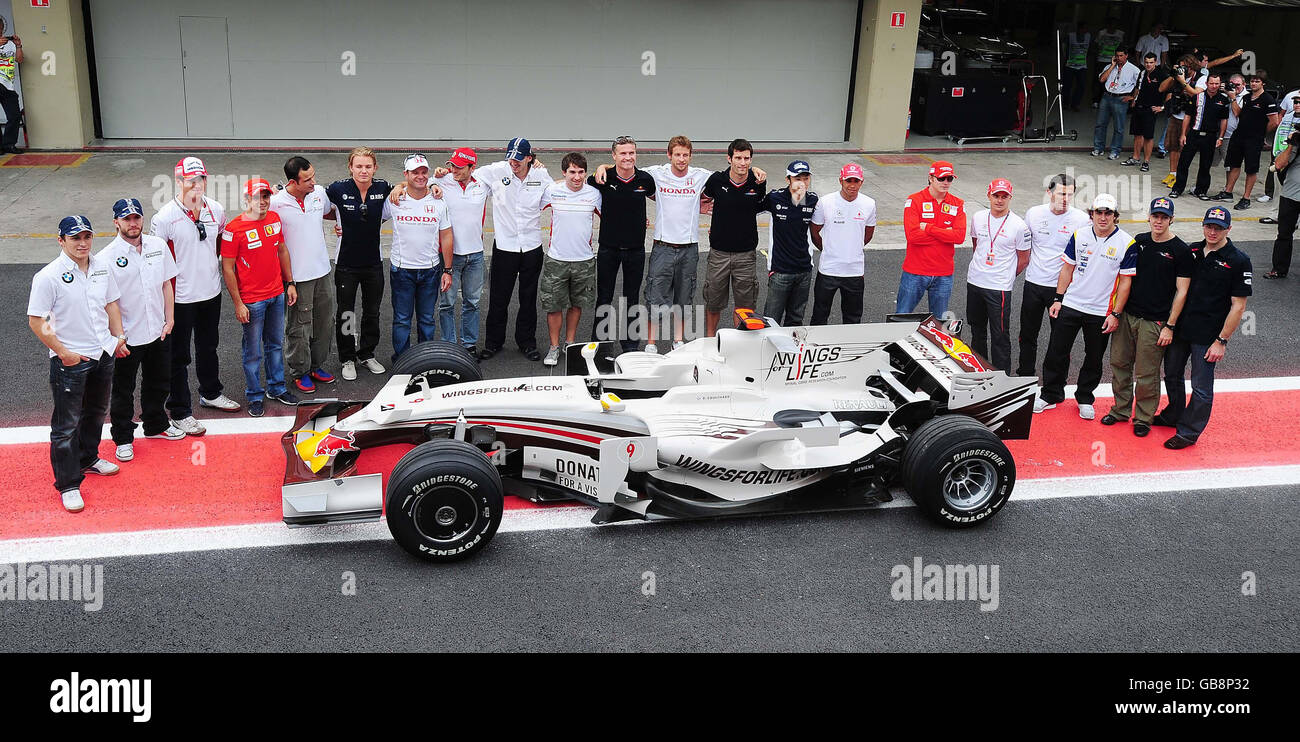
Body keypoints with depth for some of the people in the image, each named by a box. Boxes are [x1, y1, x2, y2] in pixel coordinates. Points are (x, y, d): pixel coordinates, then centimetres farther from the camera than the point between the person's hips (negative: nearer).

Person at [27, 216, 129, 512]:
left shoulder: (102, 265, 2)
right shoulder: (49, 276, -17)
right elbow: (36, 321, -15)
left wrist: (119, 337, 8)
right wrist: (63, 352, -17)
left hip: (103, 354, 7)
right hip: (69, 361, -6)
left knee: (95, 412, 23)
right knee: (67, 424, 0)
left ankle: (88, 459, 45)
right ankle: (68, 485, 9)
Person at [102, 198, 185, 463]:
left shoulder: (158, 246, 0)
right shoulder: (107, 257, -14)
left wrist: (169, 319, 4)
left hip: (159, 332, 5)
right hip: (127, 337, -4)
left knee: (159, 384, 21)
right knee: (123, 391, 9)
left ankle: (156, 425, 42)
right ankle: (123, 438, 25)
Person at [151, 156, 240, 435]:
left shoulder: (216, 210, -1)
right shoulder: (165, 217, -17)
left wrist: (218, 264, 10)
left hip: (211, 292, 6)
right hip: (181, 297, -5)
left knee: (208, 346, 24)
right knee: (179, 356, 5)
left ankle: (210, 393, 44)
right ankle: (179, 412, 17)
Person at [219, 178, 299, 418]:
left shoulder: (274, 218, 3)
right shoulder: (234, 229, -15)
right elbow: (227, 268, -12)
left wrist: (290, 283, 14)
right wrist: (238, 304, -13)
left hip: (277, 295, 6)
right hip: (252, 301, -6)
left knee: (276, 344, 18)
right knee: (253, 352, 5)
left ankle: (276, 388, 33)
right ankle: (255, 396, 20)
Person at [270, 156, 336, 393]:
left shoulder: (320, 192, -1)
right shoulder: (276, 203, -17)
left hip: (322, 271, 6)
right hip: (296, 276, -5)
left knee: (325, 322, 16)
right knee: (299, 327, 5)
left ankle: (316, 365, 34)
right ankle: (299, 372, 22)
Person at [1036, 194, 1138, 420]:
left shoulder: (1126, 243, -9)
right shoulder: (1079, 236, 0)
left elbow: (1125, 281, -6)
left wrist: (1115, 314, -9)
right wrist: (1058, 299, 3)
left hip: (1101, 312, -2)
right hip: (1070, 306, 2)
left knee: (1094, 359, 11)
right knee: (1056, 352, 6)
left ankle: (1085, 398, 29)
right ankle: (1051, 395, 22)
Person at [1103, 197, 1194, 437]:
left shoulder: (1181, 251, -8)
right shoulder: (1138, 242, 7)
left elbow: (1181, 292, -7)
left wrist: (1170, 326, -11)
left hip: (1154, 322, -5)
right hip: (1126, 315, 5)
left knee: (1146, 375, 2)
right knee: (1119, 364, 12)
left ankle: (1144, 418, 19)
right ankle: (1121, 410, 28)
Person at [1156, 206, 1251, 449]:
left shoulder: (1238, 261, -11)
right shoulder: (1191, 251, 4)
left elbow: (1238, 306, -10)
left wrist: (1221, 341, -13)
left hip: (1208, 336, -5)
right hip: (1179, 328, 5)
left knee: (1201, 387, 4)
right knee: (1172, 375, 19)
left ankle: (1189, 432, 17)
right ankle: (1173, 416, 39)